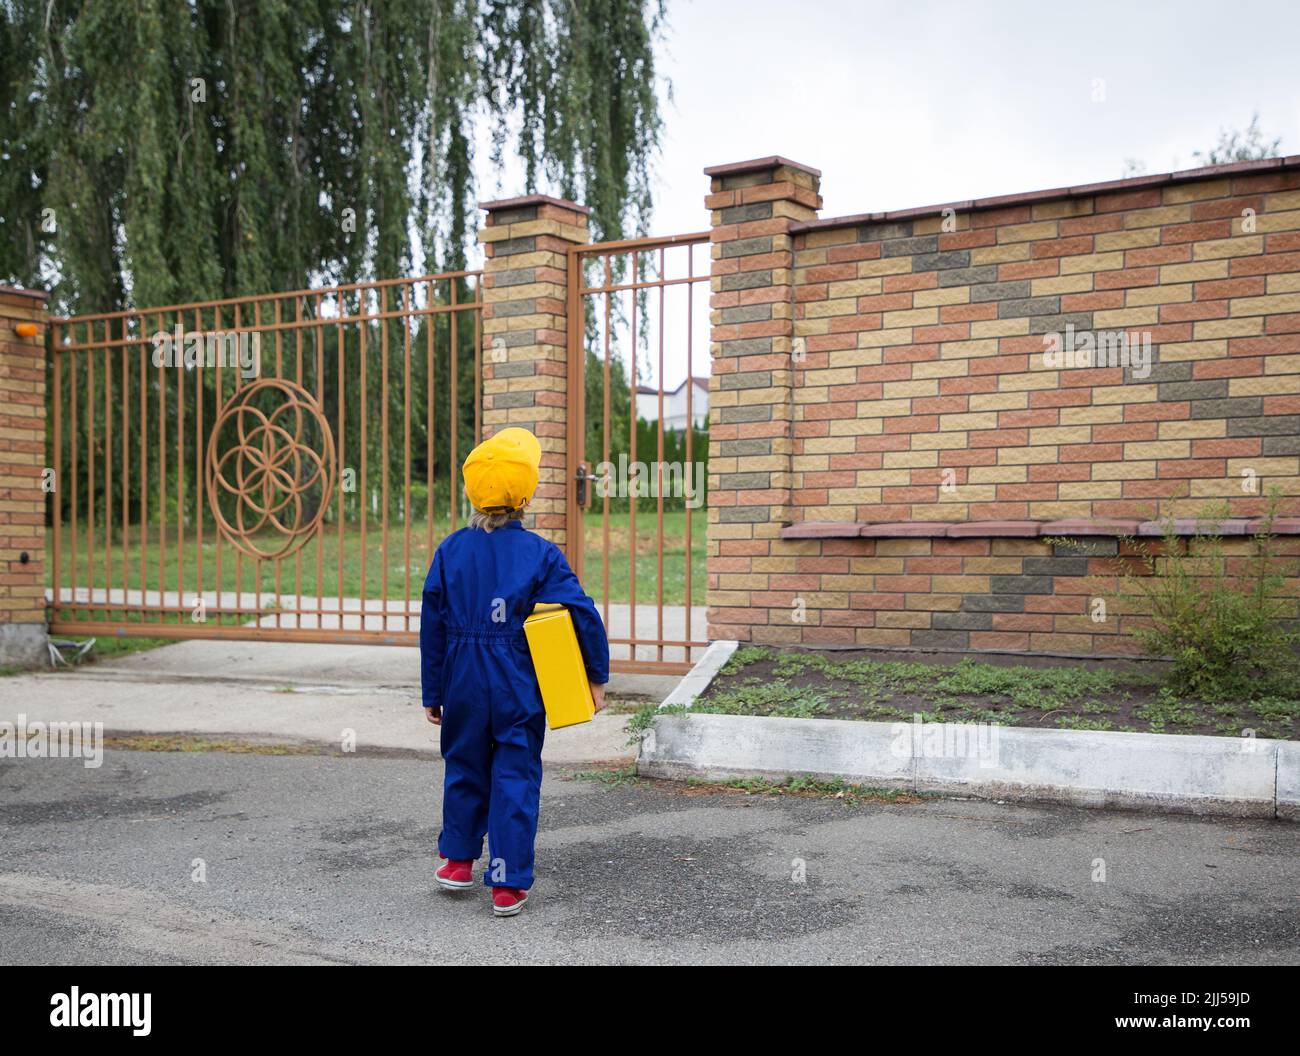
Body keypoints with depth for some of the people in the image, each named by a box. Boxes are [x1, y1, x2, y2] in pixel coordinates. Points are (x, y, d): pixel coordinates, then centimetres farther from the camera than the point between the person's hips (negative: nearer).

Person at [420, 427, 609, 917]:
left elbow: (432, 626, 2)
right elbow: (583, 613, -10)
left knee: (465, 767, 20)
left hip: (464, 687, 3)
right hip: (519, 690, -2)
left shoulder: (451, 550, -2)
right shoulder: (540, 553, -9)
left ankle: (458, 861, 33)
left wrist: (432, 693, 11)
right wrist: (597, 675, 2)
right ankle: (509, 885, 7)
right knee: (516, 778, 5)